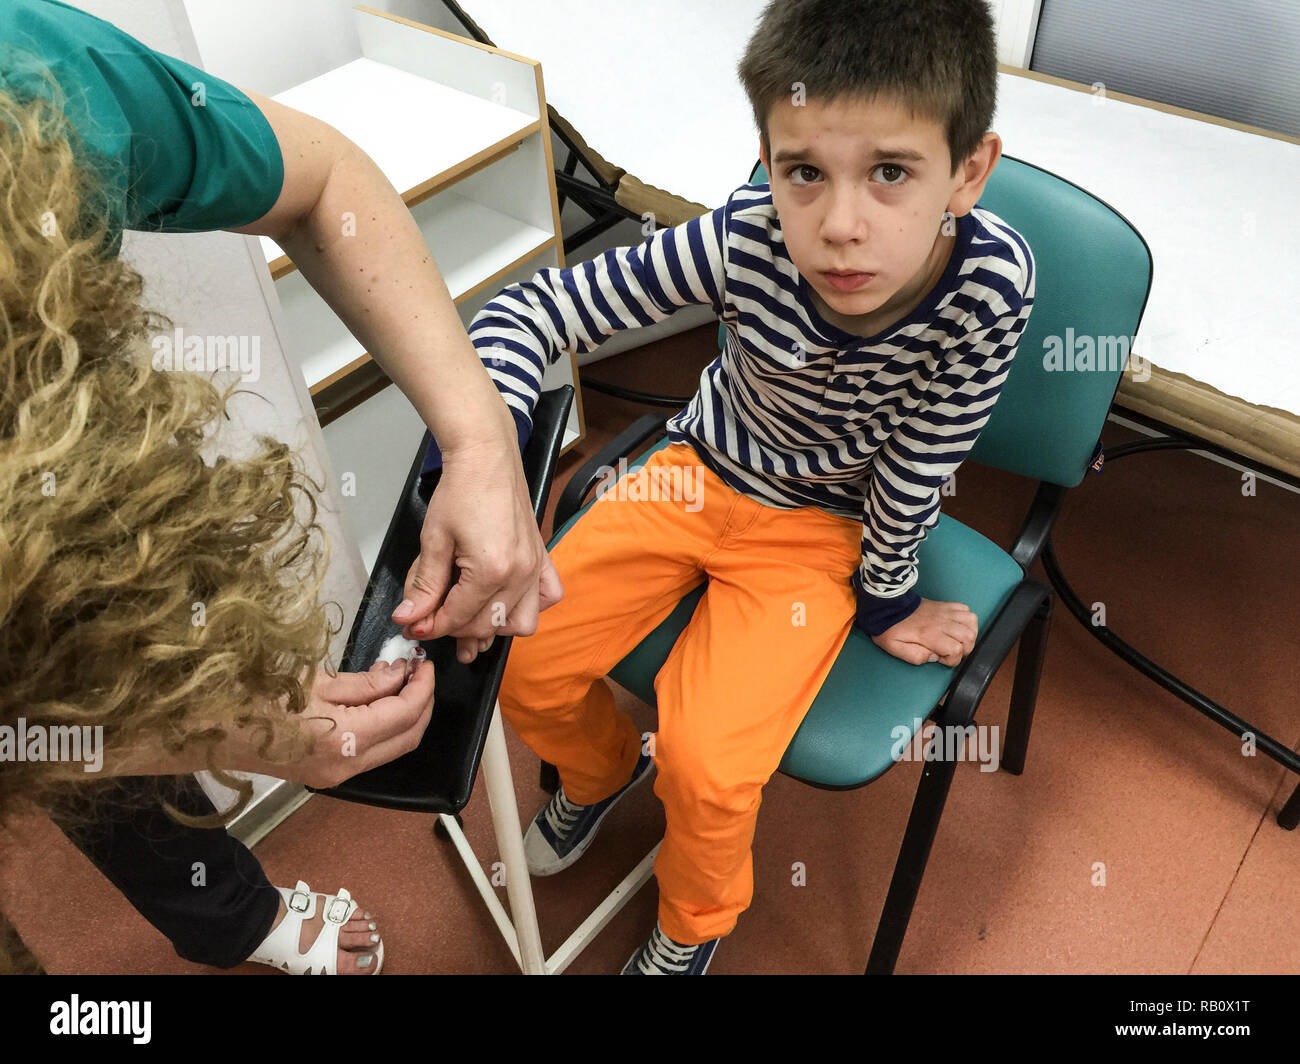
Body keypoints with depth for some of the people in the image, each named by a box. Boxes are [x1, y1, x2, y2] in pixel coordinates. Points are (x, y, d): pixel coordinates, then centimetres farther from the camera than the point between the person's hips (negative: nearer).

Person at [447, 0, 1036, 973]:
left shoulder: (991, 281, -31)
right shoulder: (745, 240, -29)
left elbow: (920, 461, -16)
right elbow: (528, 311, -24)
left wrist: (885, 596, -2)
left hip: (825, 525, -2)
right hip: (702, 472, 3)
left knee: (706, 761, -16)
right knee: (522, 663, 0)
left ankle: (695, 924, 22)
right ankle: (602, 770, 37)